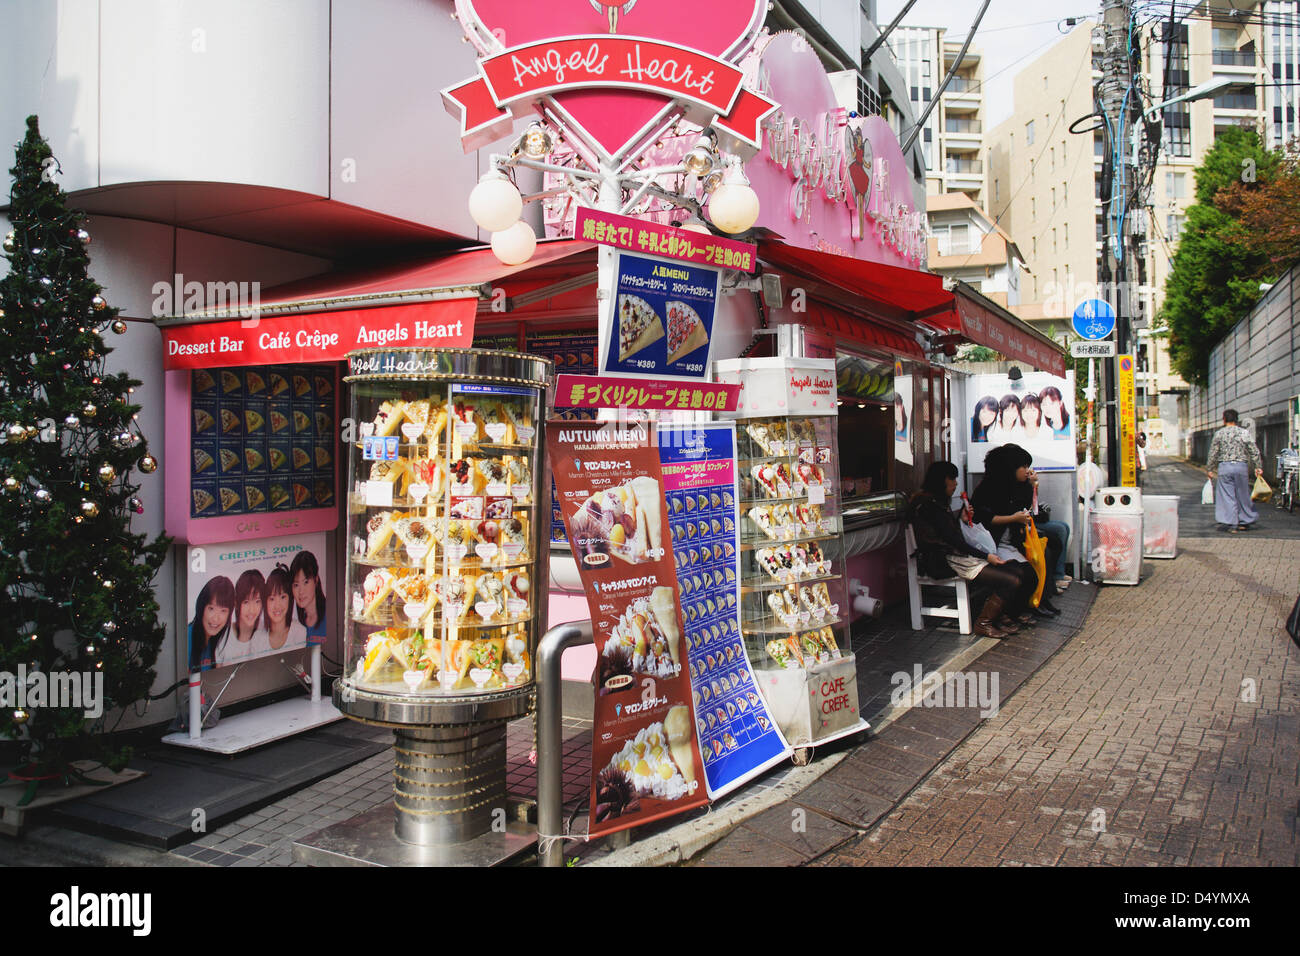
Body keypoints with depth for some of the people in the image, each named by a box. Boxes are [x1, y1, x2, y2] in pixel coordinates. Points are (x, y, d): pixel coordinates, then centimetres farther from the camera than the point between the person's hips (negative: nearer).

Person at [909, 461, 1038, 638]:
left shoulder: (938, 502, 18)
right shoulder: (930, 506, -14)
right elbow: (952, 540, -17)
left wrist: (961, 519, 10)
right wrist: (986, 556, -14)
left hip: (956, 556, 10)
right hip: (944, 562, -10)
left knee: (1020, 572, -1)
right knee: (1012, 582, -19)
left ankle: (999, 615, 9)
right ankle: (983, 623, -5)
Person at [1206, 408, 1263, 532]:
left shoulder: (1219, 434, -1)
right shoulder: (1245, 433, 3)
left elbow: (1213, 453, 1)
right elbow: (1254, 451, 4)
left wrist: (1210, 469, 9)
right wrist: (1258, 466, 11)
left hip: (1224, 467, -2)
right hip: (1241, 466, 2)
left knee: (1227, 496, 0)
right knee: (1242, 495, 14)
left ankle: (1231, 524, -5)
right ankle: (1245, 522, 23)